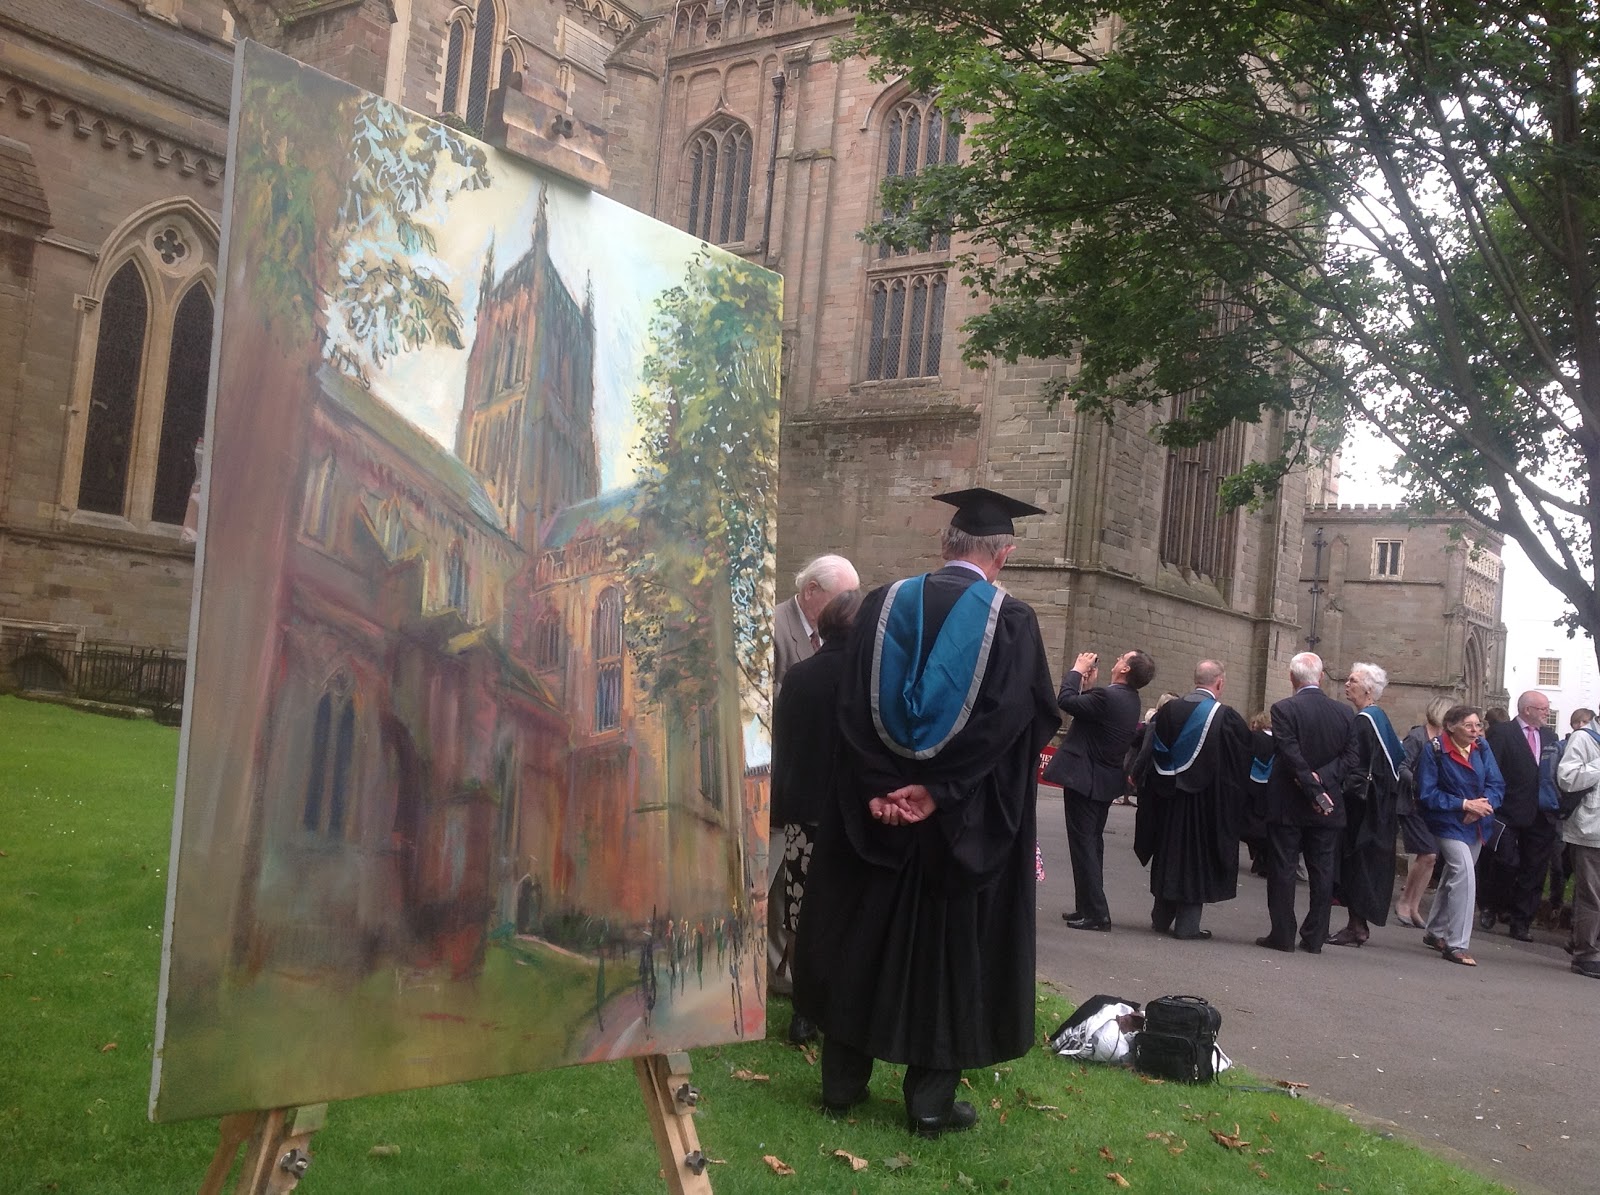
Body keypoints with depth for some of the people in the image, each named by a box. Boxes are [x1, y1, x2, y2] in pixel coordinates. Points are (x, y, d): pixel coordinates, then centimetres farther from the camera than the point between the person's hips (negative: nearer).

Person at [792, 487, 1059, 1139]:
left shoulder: (882, 604, 3)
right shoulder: (1011, 619, -6)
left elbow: (853, 705, -3)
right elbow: (1015, 719, -14)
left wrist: (879, 789, -9)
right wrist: (938, 790, -14)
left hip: (873, 811, 3)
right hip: (965, 823, -3)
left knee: (860, 941, 14)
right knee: (952, 950, 9)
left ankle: (842, 1083, 23)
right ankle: (930, 1101, 16)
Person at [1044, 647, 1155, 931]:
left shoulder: (1107, 697, -22)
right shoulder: (1129, 699, 7)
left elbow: (1065, 701, -22)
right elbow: (1086, 707, 11)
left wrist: (1078, 670, -10)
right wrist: (1088, 684, 7)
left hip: (1084, 780, -9)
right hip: (1106, 782, 9)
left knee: (1083, 844, -4)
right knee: (1092, 843, 18)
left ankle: (1095, 913, -3)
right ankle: (1089, 907, 26)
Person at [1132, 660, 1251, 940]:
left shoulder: (1168, 710, -1)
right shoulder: (1226, 717, -13)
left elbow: (1150, 753, 2)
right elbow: (1243, 762, -5)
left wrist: (1137, 776, 11)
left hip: (1168, 797, 4)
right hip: (1207, 801, -4)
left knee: (1169, 854, 16)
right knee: (1198, 859, 5)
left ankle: (1161, 917, 25)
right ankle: (1187, 925, 5)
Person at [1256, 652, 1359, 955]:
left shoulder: (1283, 709, -12)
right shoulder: (1345, 713, 2)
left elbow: (1291, 755, -18)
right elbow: (1350, 757, -3)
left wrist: (1315, 790, -13)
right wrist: (1322, 780, -8)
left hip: (1288, 804, -3)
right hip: (1329, 807, 4)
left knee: (1282, 869, 4)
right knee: (1322, 870, 9)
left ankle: (1282, 935, 5)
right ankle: (1314, 938, 13)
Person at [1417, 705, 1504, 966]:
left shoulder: (1481, 749, 0)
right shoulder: (1434, 750, -16)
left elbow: (1497, 784, -2)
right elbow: (1427, 794, -16)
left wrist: (1484, 804, -22)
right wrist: (1464, 804, -22)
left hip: (1476, 825, 6)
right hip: (1449, 824, -6)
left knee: (1453, 877, 17)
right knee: (1464, 874, -20)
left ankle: (1435, 932, 35)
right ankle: (1456, 945, -14)